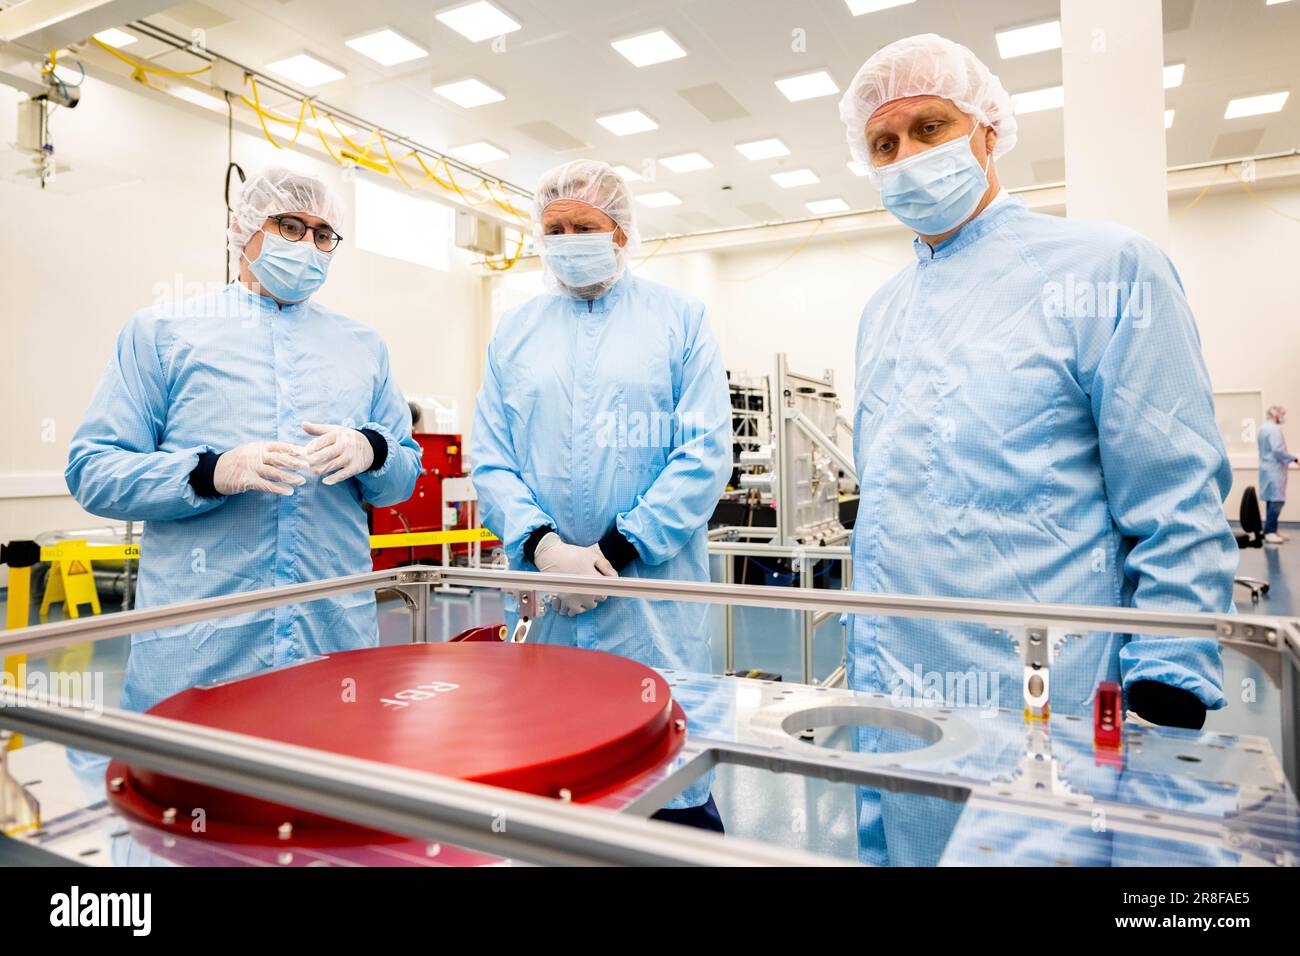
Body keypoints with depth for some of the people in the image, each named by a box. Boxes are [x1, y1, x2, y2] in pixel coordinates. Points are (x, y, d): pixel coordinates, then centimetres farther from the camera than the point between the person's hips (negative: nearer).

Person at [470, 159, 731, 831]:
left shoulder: (679, 319, 4)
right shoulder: (514, 332, 12)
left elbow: (706, 453, -5)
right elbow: (489, 460, 6)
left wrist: (617, 549, -13)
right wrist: (542, 545, -11)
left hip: (655, 604, -2)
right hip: (545, 607, 3)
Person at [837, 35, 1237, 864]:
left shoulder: (1103, 267, -6)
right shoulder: (882, 310, 12)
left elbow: (1181, 509, -10)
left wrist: (1163, 702, -14)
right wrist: (867, 658, 16)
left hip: (1041, 704, -6)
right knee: (898, 848, 19)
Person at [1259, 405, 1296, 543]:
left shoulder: (1264, 428, 17)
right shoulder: (1274, 429, -14)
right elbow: (1278, 450, -21)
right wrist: (1293, 458, -10)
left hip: (1268, 468, 10)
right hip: (1274, 469, -10)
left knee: (1272, 500, 12)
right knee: (1277, 500, -12)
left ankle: (1271, 530, 15)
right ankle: (1269, 532, -14)